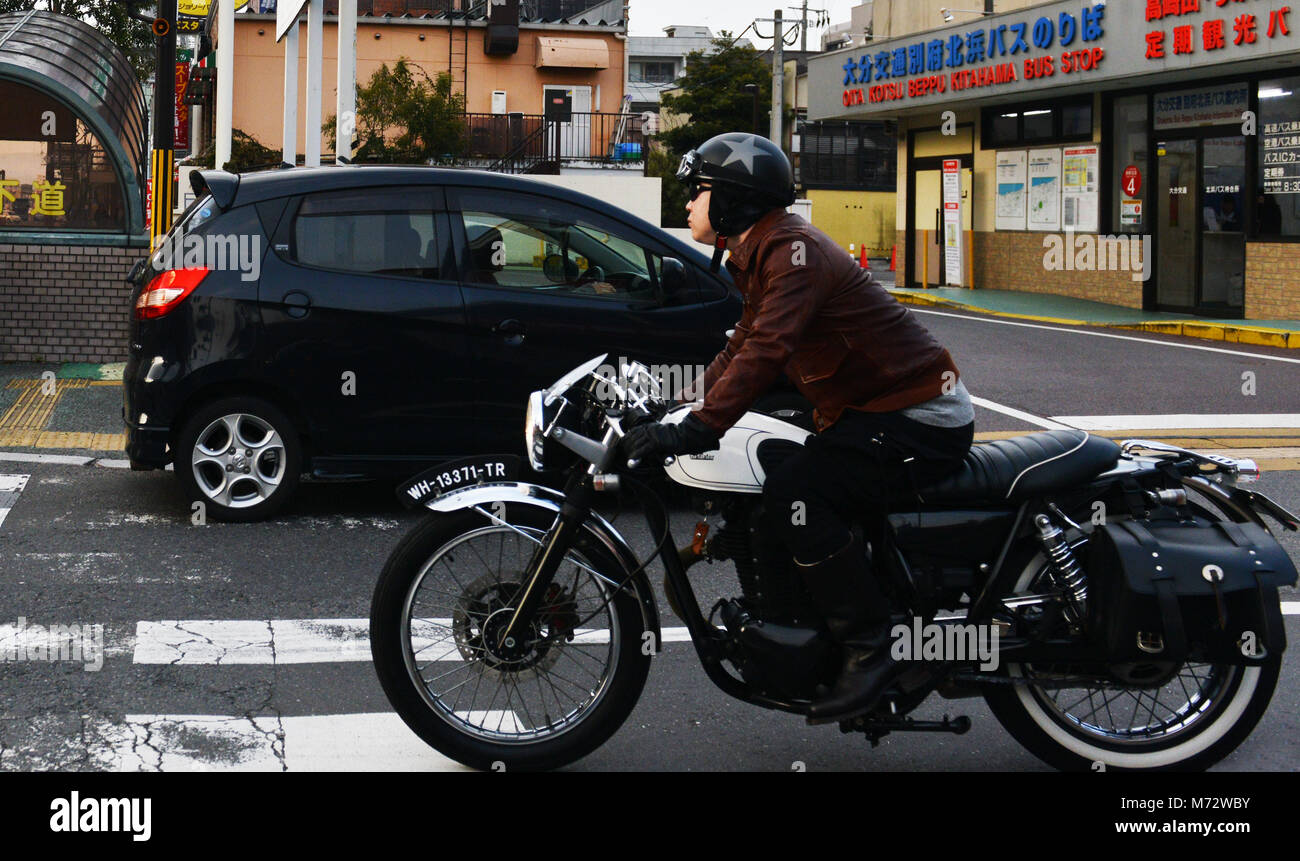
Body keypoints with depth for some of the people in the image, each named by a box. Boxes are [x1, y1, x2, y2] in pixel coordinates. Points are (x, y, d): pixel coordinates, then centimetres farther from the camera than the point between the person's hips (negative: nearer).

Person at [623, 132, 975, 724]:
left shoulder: (794, 251, -17)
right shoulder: (758, 258, 17)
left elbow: (768, 350, -30)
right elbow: (742, 347, 25)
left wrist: (697, 430, -35)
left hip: (920, 418, -11)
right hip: (869, 411, 11)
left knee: (795, 492, -26)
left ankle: (871, 648, -20)